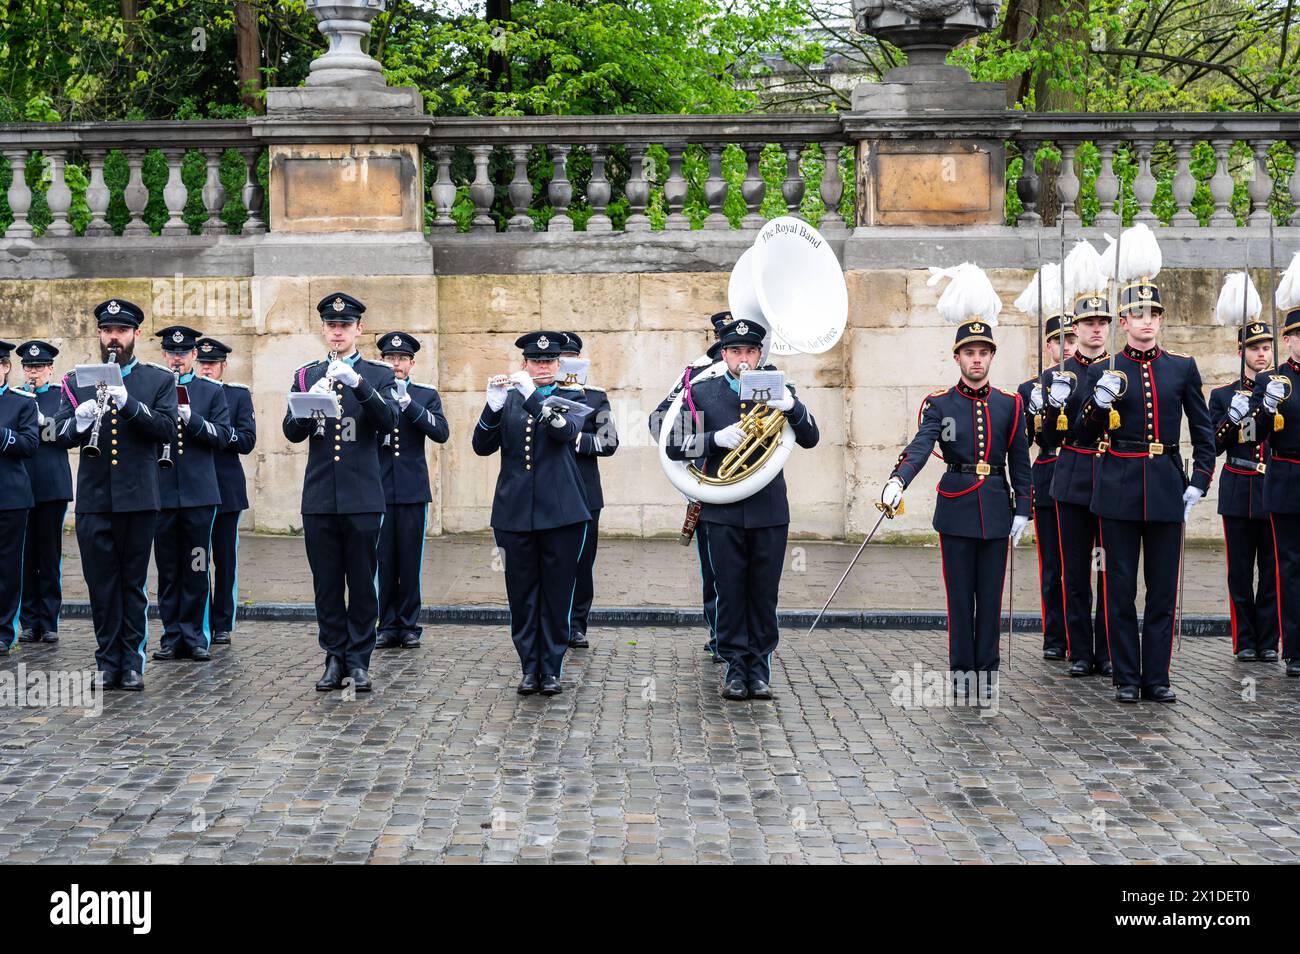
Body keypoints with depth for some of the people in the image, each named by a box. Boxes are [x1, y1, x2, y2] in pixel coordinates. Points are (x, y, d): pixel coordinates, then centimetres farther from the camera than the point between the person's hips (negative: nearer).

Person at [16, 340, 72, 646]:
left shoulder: (63, 396, 7)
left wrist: (44, 423, -18)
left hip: (53, 486, -1)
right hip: (20, 485, 1)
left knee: (50, 555, 2)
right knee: (26, 555, 3)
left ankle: (49, 621, 7)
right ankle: (30, 621, 9)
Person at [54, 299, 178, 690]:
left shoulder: (159, 380, 5)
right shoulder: (77, 381, 10)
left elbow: (167, 429, -8)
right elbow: (61, 435, 2)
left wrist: (129, 404, -21)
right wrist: (80, 422, -20)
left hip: (138, 497, -2)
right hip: (93, 497, 2)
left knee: (133, 583, 5)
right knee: (101, 584, 5)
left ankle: (132, 662, 11)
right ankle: (108, 662, 13)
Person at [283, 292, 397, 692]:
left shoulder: (379, 375, 4)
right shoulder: (306, 375, 10)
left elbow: (388, 421, -12)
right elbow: (292, 432, 1)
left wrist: (358, 384, -26)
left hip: (362, 496, -2)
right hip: (319, 496, 2)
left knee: (362, 581, 2)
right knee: (326, 583, 6)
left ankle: (358, 661, 10)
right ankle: (334, 658, 14)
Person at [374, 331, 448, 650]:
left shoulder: (426, 396, 8)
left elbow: (441, 433, -9)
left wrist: (408, 403, -16)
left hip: (412, 490, 0)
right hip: (378, 489, 0)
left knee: (410, 560, 1)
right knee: (383, 560, 1)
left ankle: (409, 626, 9)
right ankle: (387, 626, 8)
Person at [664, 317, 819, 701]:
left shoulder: (778, 392, 8)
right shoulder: (702, 392, 5)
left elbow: (810, 439, -1)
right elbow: (675, 446, 1)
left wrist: (791, 406, -20)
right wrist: (716, 439, -15)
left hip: (769, 510, 1)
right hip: (723, 511, -1)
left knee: (764, 593, 4)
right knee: (730, 592, 3)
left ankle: (759, 667, 14)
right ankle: (735, 666, 12)